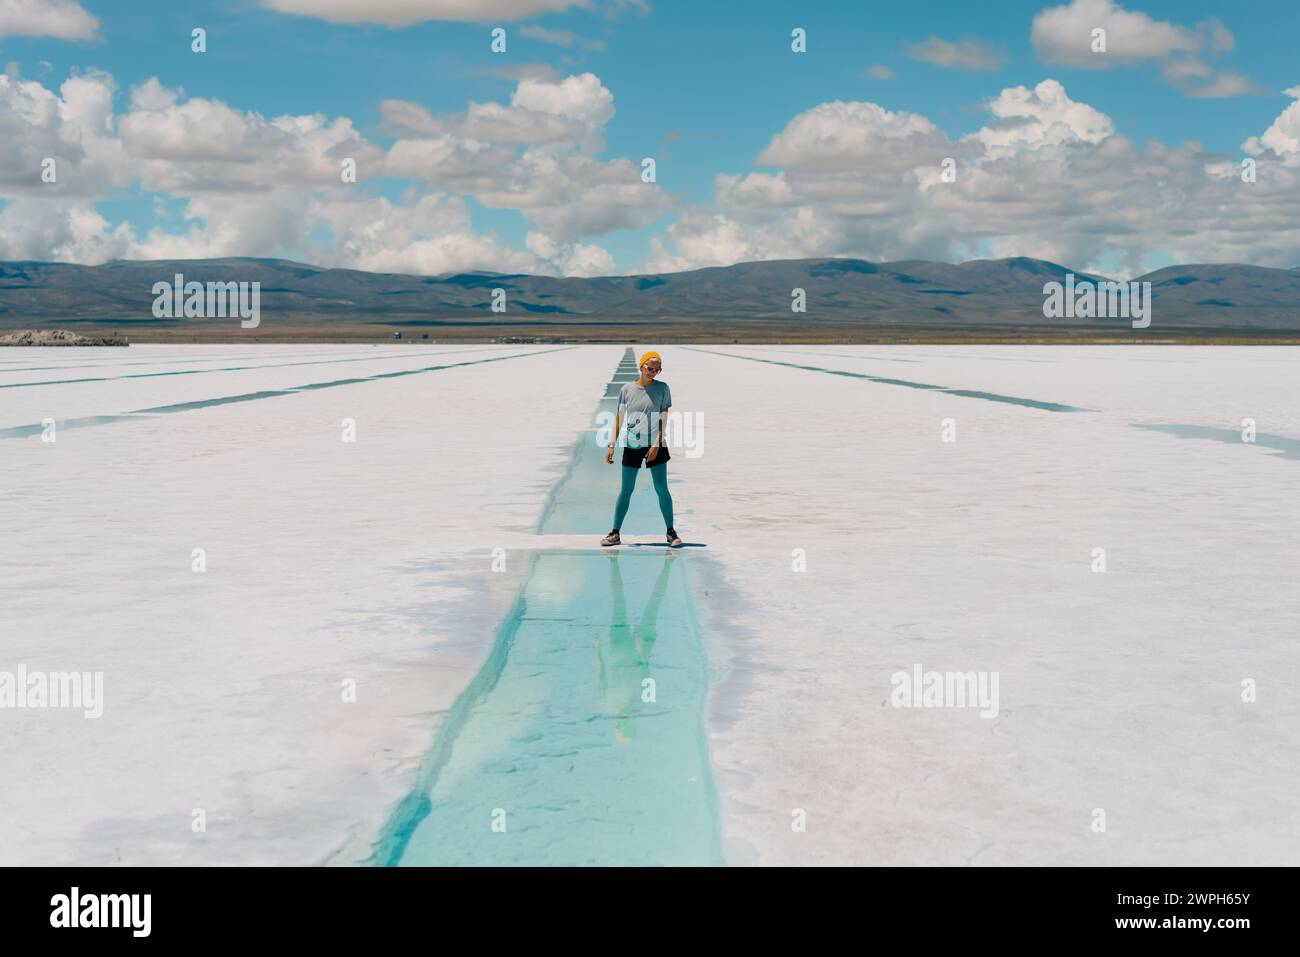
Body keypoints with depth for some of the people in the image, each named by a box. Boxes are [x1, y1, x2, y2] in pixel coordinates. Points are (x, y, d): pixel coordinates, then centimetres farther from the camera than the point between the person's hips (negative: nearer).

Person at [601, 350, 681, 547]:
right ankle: (615, 533, 11)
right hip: (632, 445, 1)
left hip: (655, 445, -1)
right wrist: (611, 446, 3)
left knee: (662, 490, -2)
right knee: (626, 490, 4)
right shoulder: (627, 389, 2)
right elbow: (618, 418, 7)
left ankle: (670, 532, 8)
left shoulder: (662, 389, -1)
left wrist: (656, 445, -11)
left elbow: (663, 419, -3)